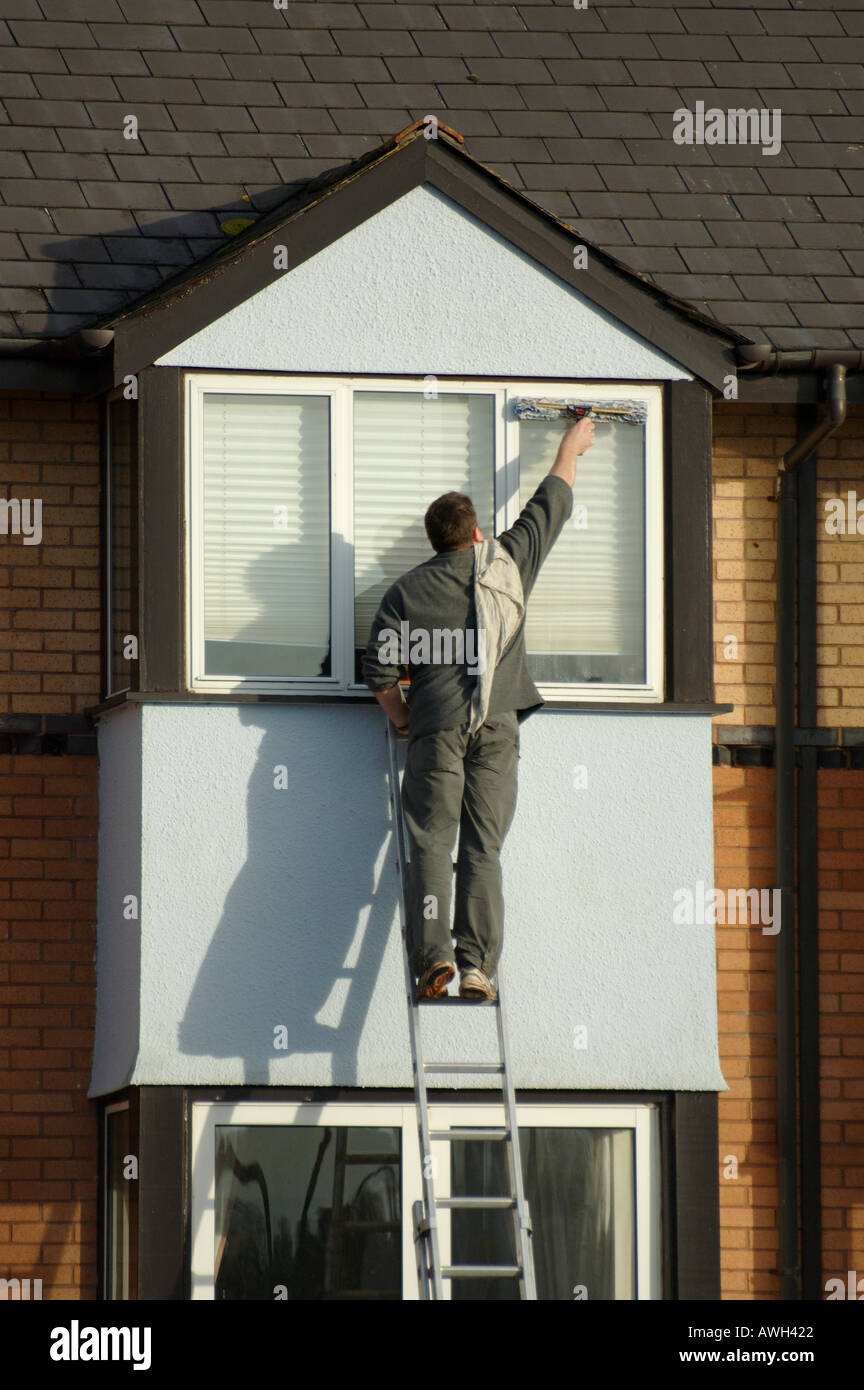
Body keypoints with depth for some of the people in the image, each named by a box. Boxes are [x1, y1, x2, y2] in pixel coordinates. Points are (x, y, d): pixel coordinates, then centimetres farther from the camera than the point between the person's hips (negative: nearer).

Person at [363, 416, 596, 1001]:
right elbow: (552, 505, 24)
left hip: (437, 727, -1)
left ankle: (433, 951, -20)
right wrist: (571, 448, 40)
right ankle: (477, 965, -10)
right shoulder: (508, 563, 10)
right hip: (498, 723, 1)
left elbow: (380, 668, 4)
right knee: (483, 848, -1)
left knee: (431, 843, -2)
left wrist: (400, 716, 21)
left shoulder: (408, 589, 8)